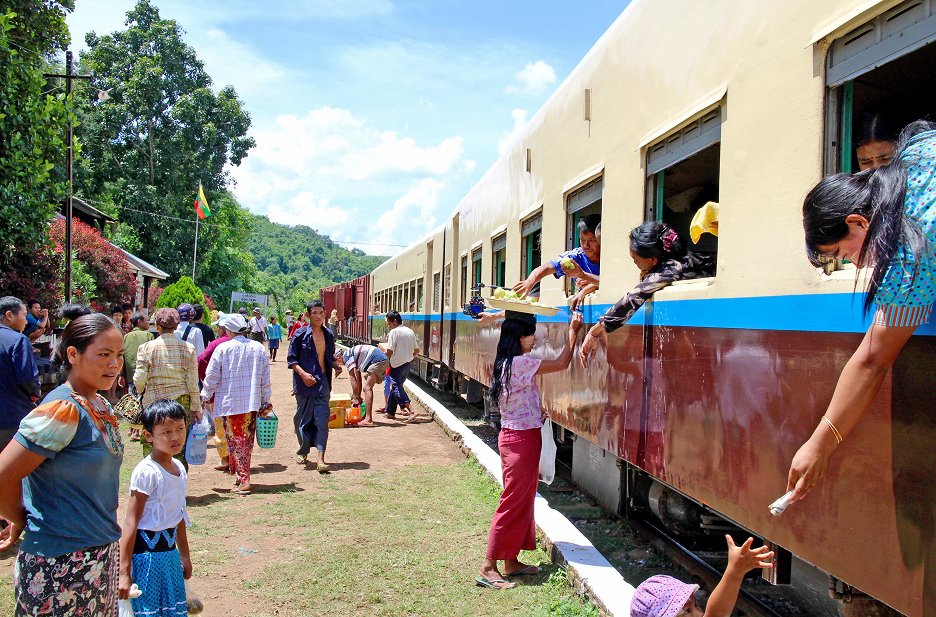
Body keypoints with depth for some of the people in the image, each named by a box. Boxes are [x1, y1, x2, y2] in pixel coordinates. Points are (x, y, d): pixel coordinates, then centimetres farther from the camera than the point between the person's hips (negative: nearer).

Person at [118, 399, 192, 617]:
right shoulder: (146, 472, -18)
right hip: (147, 551, -8)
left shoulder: (179, 469, 5)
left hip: (170, 550, 8)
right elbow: (131, 522, -18)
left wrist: (184, 555, 23)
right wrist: (124, 571, -18)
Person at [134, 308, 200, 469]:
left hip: (153, 401, -1)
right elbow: (192, 382, -1)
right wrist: (196, 407, 6)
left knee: (150, 445, 10)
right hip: (180, 401, 1)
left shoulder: (146, 348, -4)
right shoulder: (188, 348, -1)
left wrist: (140, 390, 17)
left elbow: (139, 379, -6)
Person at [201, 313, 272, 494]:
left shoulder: (222, 348, -8)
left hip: (229, 403, -3)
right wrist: (265, 401, 15)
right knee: (247, 441, 14)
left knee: (235, 441, 3)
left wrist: (205, 397, 13)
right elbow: (266, 379, 6)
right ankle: (242, 475, 23)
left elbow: (211, 376, -3)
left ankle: (243, 480, -3)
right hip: (252, 403, 3)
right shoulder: (259, 348, 2)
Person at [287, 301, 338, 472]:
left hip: (323, 382, 2)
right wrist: (303, 374, -17)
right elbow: (291, 359, -4)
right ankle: (303, 451, 30)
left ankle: (320, 460, -10)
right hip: (305, 384, -2)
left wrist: (336, 366, 1)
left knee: (322, 420, -7)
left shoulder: (329, 335, 9)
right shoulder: (300, 334, -5)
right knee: (303, 419, 9)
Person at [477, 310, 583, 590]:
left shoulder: (505, 364, 10)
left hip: (514, 434, 10)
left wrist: (536, 414, 9)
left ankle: (511, 562, 24)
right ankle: (489, 567, 2)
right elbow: (562, 363, -14)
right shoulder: (521, 363, -19)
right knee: (513, 502, -4)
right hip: (521, 439, -10)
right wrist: (573, 332, -6)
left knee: (522, 500, 16)